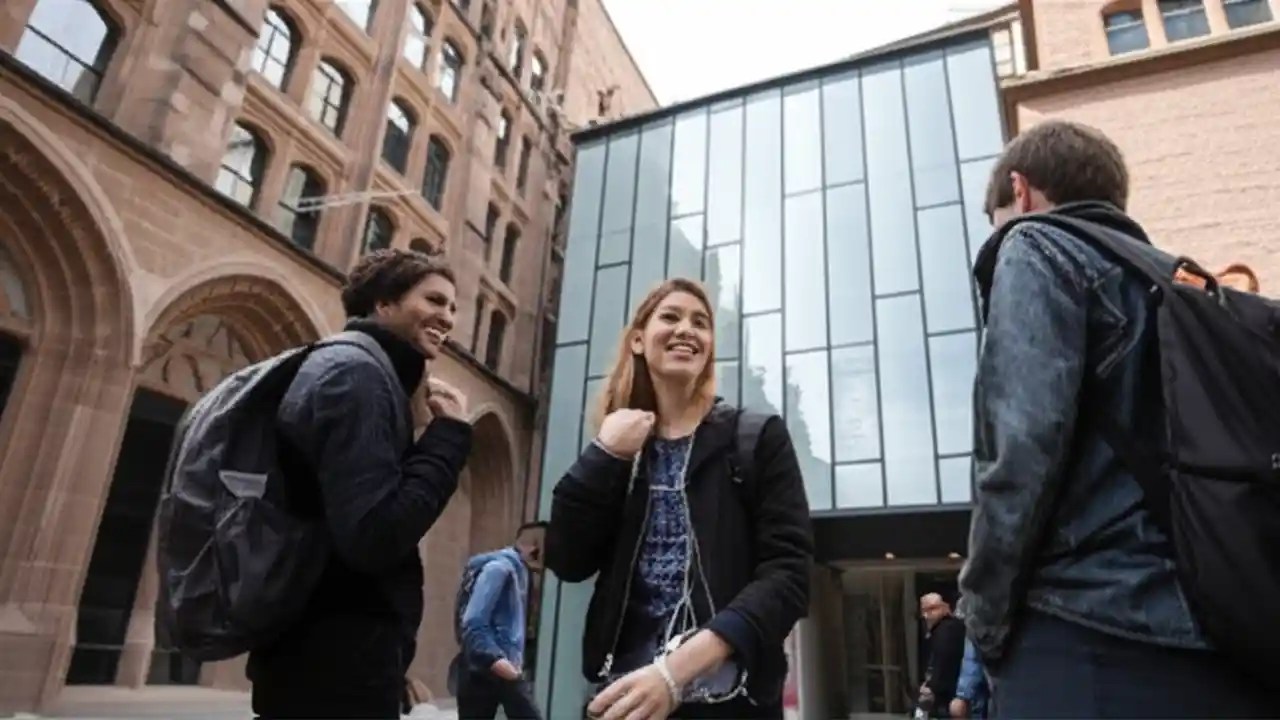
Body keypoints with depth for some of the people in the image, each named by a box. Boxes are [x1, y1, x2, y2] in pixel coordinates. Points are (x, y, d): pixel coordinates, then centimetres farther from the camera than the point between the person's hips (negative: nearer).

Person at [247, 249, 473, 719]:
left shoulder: (350, 371, 15)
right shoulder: (357, 374, -15)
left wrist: (416, 429, 7)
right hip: (338, 666, -10)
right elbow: (373, 538, -26)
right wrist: (449, 435, -14)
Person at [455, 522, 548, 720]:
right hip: (482, 669, -9)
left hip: (509, 669, 9)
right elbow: (473, 624, -21)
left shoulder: (520, 570, 12)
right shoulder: (498, 567, -15)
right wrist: (495, 660, -28)